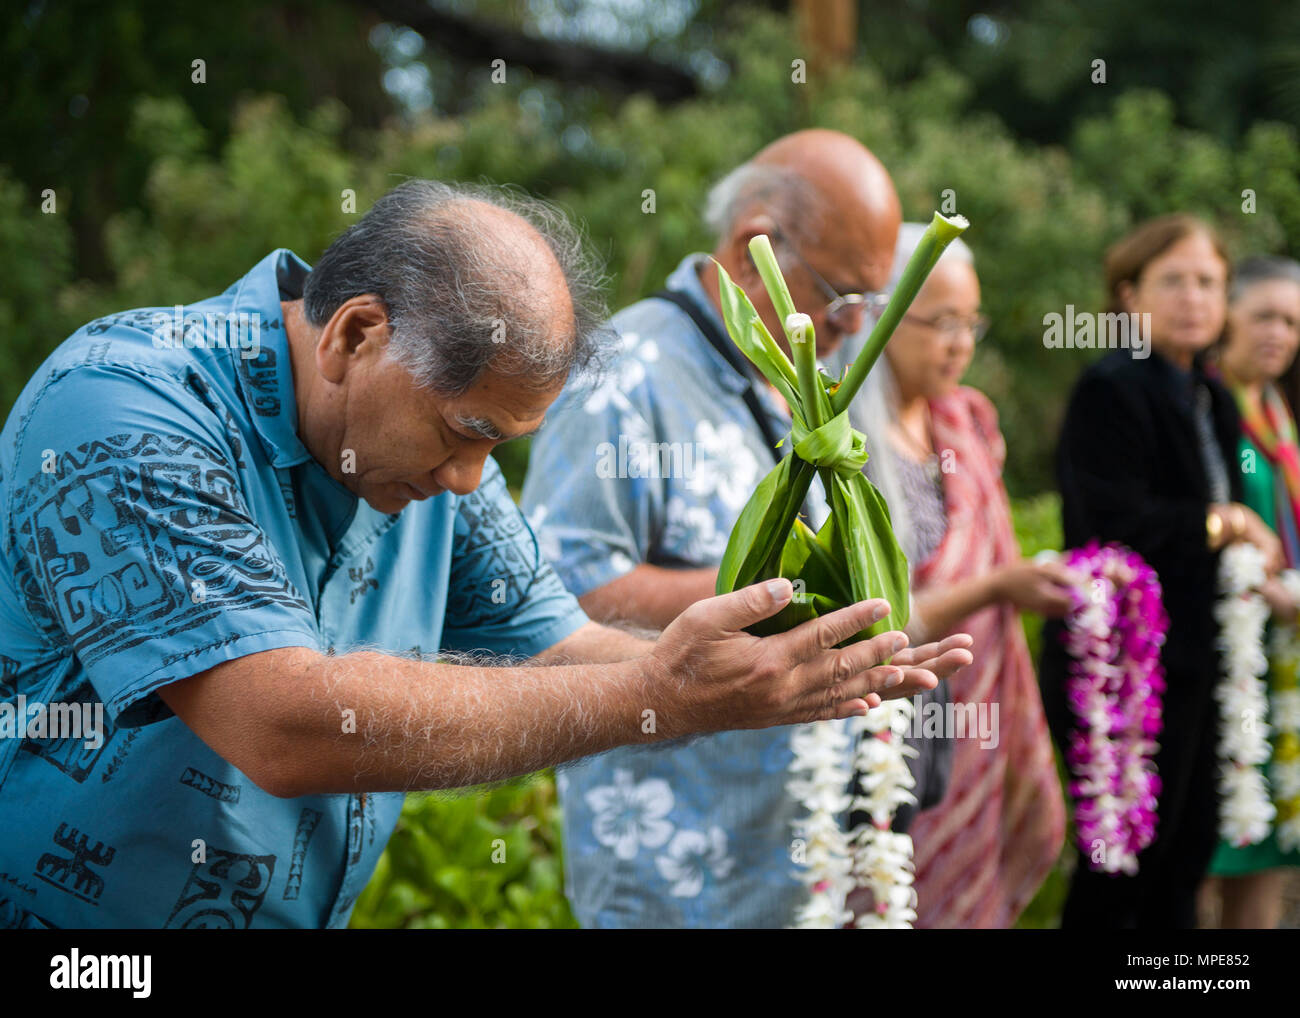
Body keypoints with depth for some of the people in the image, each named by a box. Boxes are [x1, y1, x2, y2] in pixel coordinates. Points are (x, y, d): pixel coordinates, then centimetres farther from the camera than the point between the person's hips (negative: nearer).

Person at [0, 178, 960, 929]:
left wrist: (771, 677, -12)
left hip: (304, 915, 5)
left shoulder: (427, 444, 2)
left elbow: (559, 651, 6)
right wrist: (658, 693, -28)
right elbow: (287, 727, -29)